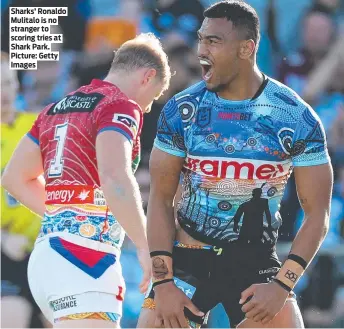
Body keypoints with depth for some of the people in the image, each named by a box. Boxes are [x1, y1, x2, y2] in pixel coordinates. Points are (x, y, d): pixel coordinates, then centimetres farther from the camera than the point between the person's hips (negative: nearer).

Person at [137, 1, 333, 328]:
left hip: (256, 260, -1)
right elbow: (161, 199, -3)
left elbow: (317, 214, -6)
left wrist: (282, 285, -17)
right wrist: (163, 282, -12)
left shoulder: (297, 119, -10)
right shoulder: (181, 111, -7)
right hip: (187, 256, 1)